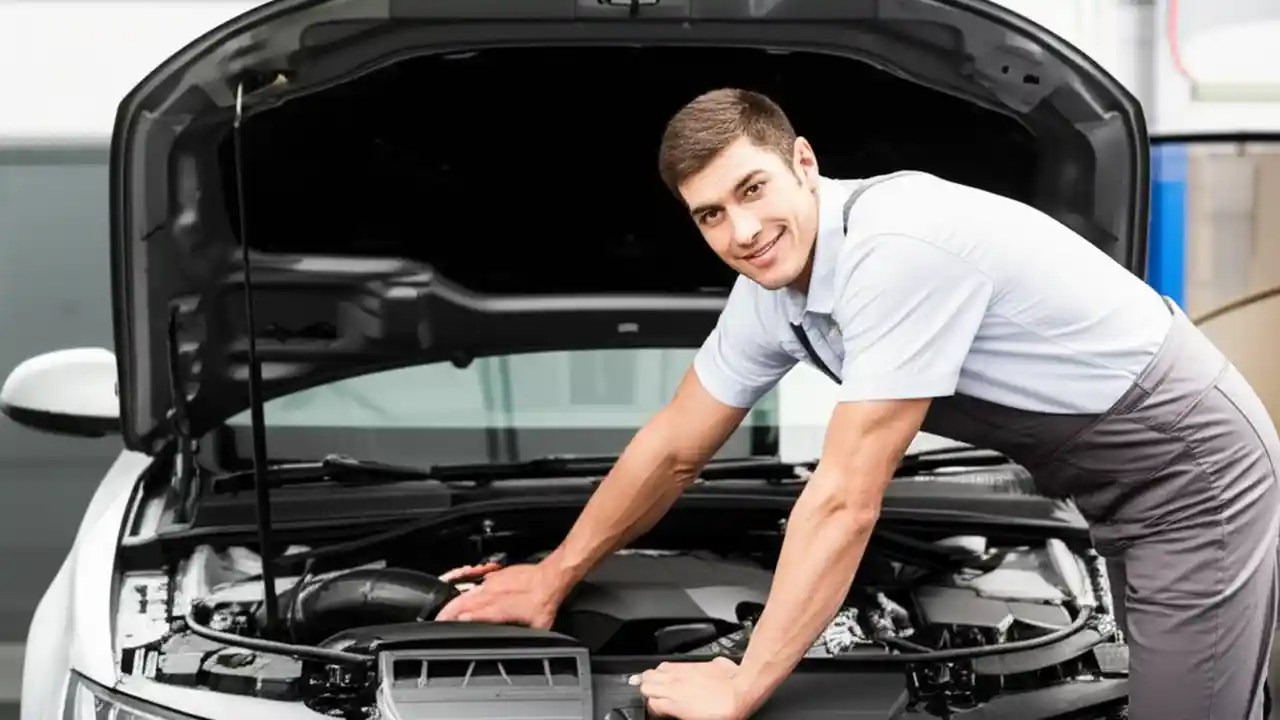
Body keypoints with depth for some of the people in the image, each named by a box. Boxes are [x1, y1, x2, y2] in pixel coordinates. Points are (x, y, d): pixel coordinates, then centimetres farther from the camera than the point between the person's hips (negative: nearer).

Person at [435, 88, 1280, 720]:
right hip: (1118, 490, 9)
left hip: (1193, 469, -9)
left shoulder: (900, 246, -31)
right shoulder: (772, 294, -2)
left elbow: (845, 502, -28)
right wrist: (554, 575, 19)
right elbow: (674, 448, 14)